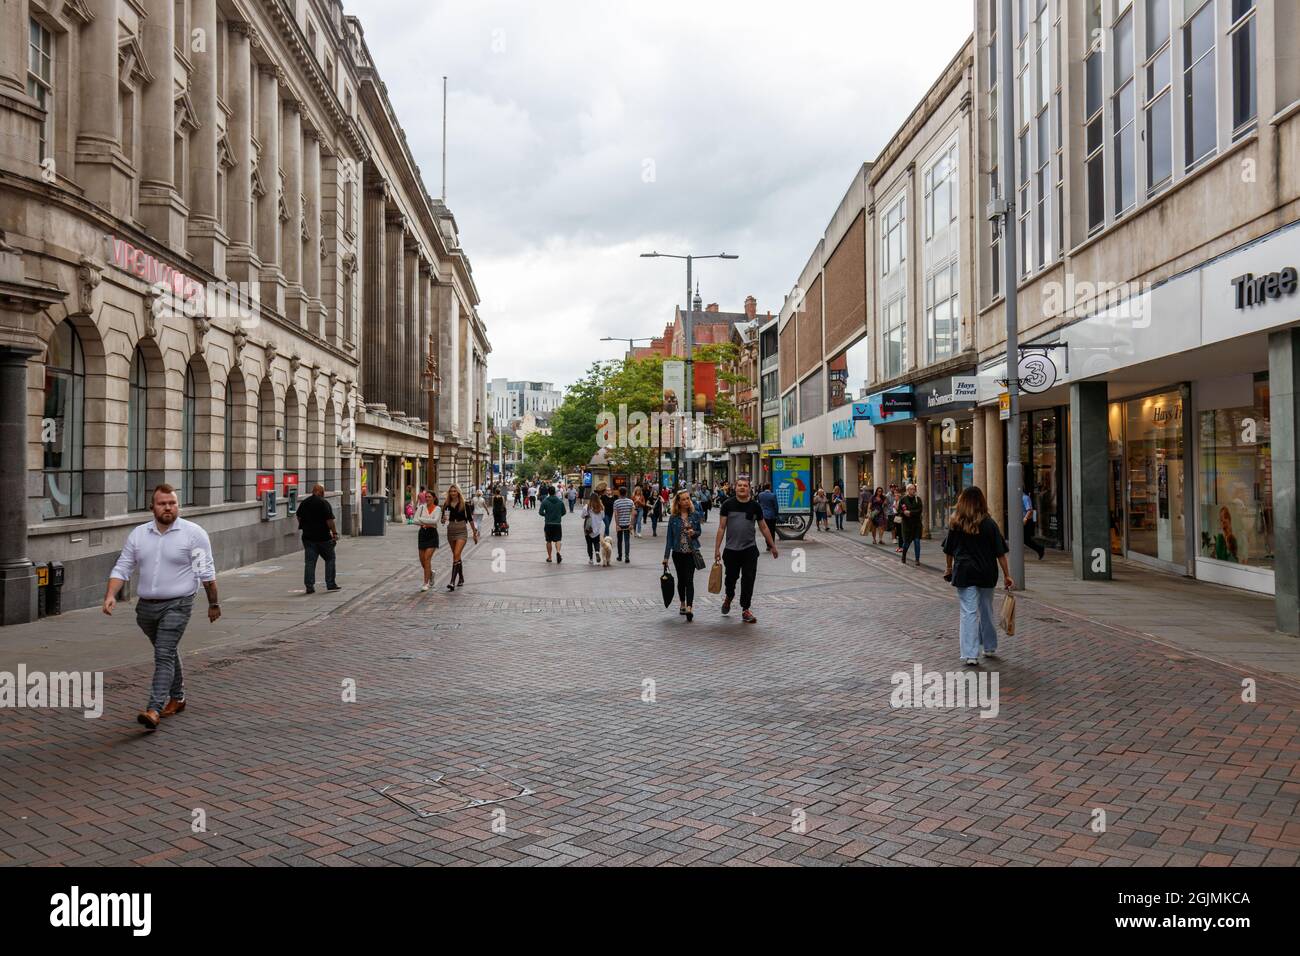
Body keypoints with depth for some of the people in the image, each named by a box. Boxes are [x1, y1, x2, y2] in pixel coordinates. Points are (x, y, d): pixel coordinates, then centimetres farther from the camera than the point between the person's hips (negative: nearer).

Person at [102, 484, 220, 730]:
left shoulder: (193, 533, -8)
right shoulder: (138, 534, 6)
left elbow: (206, 572, -5)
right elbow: (122, 568, 6)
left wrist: (213, 603, -2)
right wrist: (111, 595, -10)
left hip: (176, 605, -5)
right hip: (146, 606, 6)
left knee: (164, 655, -14)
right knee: (167, 652, 19)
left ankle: (154, 710, -18)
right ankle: (177, 699, 34)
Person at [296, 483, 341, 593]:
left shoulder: (304, 503, 8)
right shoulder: (324, 503, -11)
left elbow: (299, 518, 19)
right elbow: (329, 520, -16)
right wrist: (334, 533, -10)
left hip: (308, 537, 5)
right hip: (323, 537, -5)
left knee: (310, 562, 5)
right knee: (330, 559, 9)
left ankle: (309, 586, 2)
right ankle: (330, 584, 9)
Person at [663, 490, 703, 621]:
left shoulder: (695, 516, 1)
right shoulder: (673, 518, -1)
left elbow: (699, 532, 11)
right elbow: (669, 538, 2)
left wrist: (694, 533, -15)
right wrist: (666, 557, -1)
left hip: (691, 552, -1)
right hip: (678, 553, 1)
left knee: (689, 580, -11)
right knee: (681, 580, 13)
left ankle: (689, 608, -18)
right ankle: (682, 604, 30)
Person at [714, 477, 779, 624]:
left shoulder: (754, 506, 3)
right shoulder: (728, 504, -2)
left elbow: (763, 527, 11)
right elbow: (721, 528, -1)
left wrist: (772, 546, 12)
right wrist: (717, 549, -6)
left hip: (750, 550, 0)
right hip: (731, 550, 0)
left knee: (748, 580, -2)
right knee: (731, 578, 12)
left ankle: (745, 610, 8)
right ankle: (728, 597, 44)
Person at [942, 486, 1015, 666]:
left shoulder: (955, 524, -2)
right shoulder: (989, 523, -4)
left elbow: (948, 550, 5)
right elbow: (1000, 552, -3)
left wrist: (949, 569, 20)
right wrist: (1006, 575, 3)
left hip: (964, 572, -1)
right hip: (987, 573, 1)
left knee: (969, 612, 0)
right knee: (986, 611, 17)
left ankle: (971, 654, -5)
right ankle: (990, 648, 30)